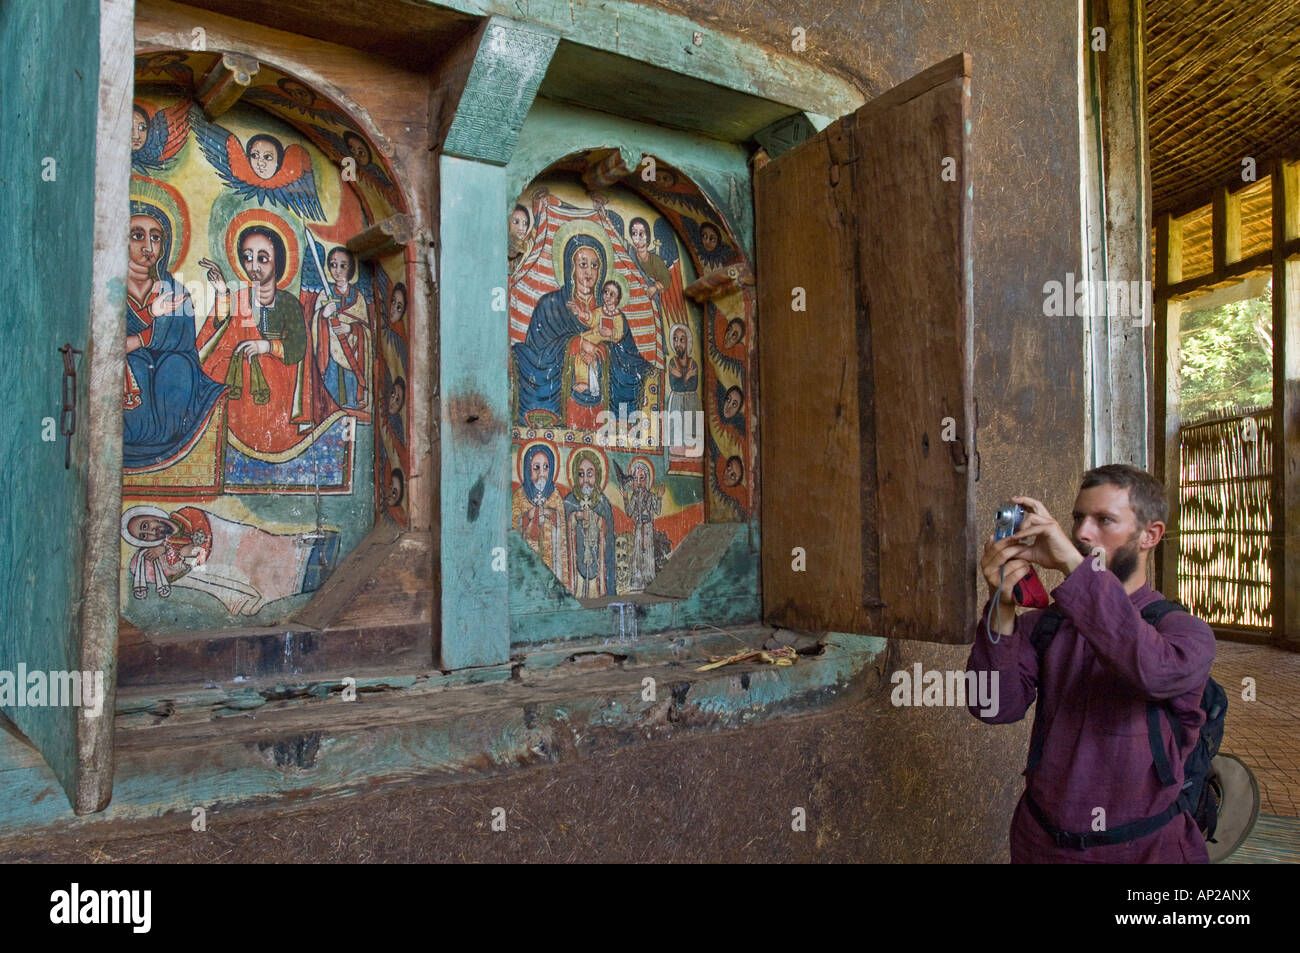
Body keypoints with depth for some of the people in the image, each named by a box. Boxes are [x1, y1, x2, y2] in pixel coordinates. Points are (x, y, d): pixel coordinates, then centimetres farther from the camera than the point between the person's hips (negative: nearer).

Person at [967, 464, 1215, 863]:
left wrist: (1073, 563, -35)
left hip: (1143, 846, -2)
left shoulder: (1185, 631, -9)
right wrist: (1002, 607, -27)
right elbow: (995, 706, -15)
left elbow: (1153, 670, -33)